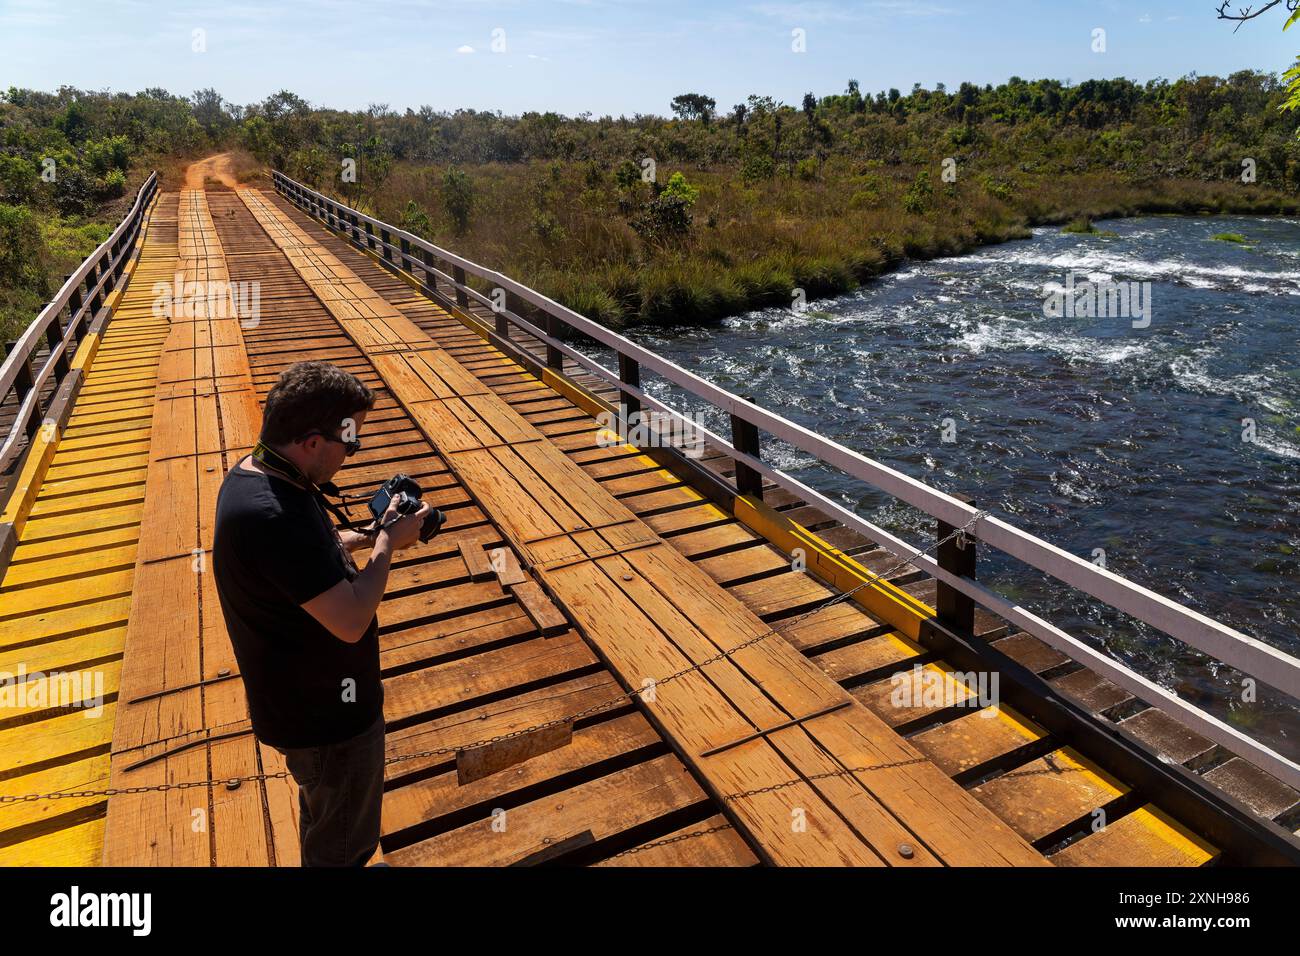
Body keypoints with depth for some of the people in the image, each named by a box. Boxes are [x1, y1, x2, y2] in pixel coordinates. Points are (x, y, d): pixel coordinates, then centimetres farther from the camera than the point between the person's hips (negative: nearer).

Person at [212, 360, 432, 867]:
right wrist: (386, 543, -20)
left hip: (307, 695, 10)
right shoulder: (270, 515, -36)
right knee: (344, 847, 17)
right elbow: (350, 620, -33)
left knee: (322, 815, 34)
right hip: (327, 713, -10)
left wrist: (368, 535, -2)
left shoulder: (253, 473, -4)